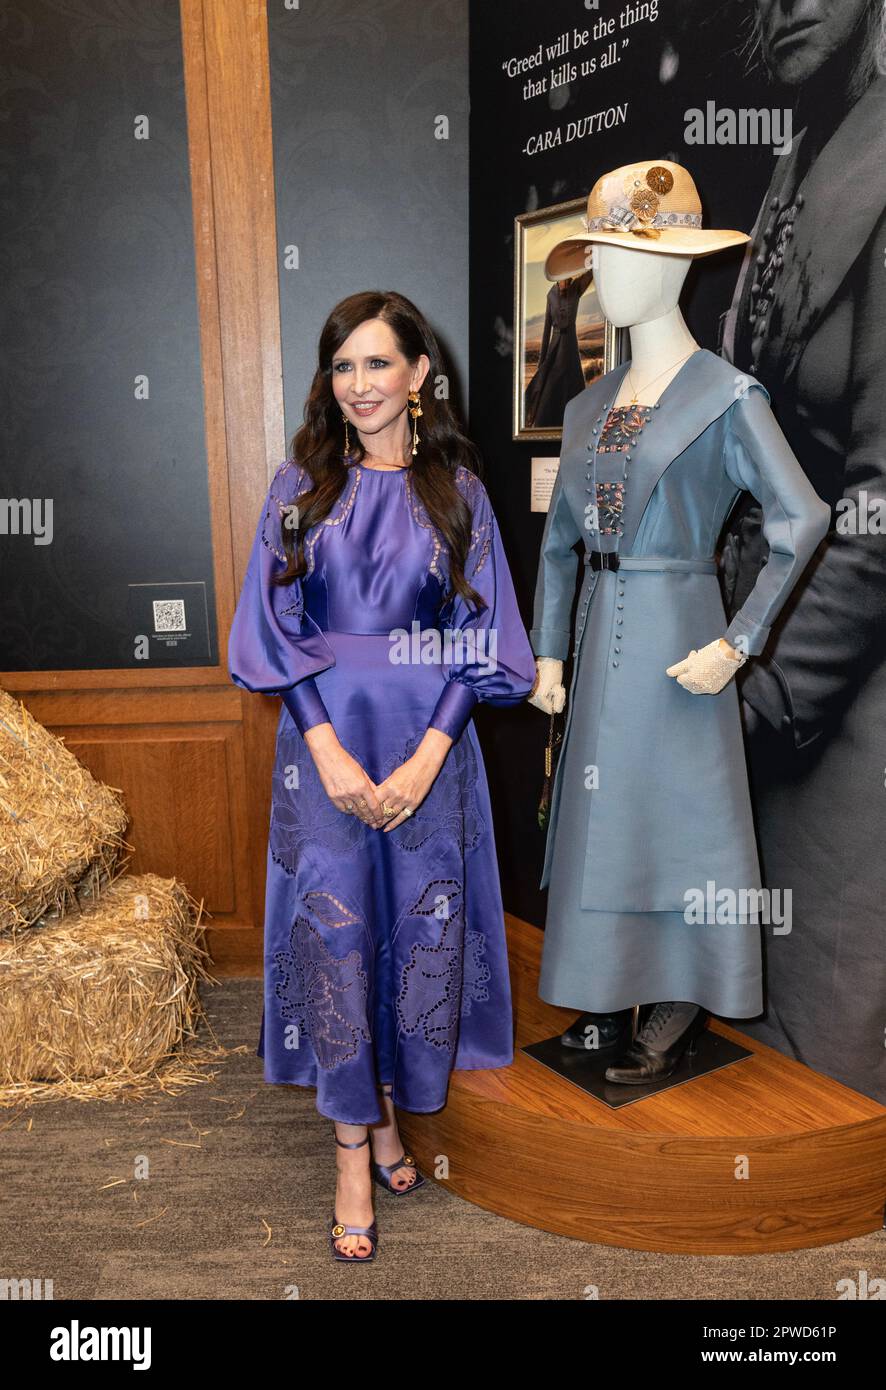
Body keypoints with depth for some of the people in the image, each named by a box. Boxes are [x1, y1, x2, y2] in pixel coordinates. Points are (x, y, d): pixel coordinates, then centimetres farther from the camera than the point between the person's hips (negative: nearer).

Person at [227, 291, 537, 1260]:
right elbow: (276, 629, 0)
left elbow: (475, 636, 0)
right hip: (327, 739, 0)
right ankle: (354, 1158, 15)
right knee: (334, 932, 1)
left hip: (427, 743, 1)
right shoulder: (302, 485, 5)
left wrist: (427, 756, -11)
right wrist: (329, 748, -11)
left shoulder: (456, 488, 4)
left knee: (417, 927, 7)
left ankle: (390, 1109, 31)